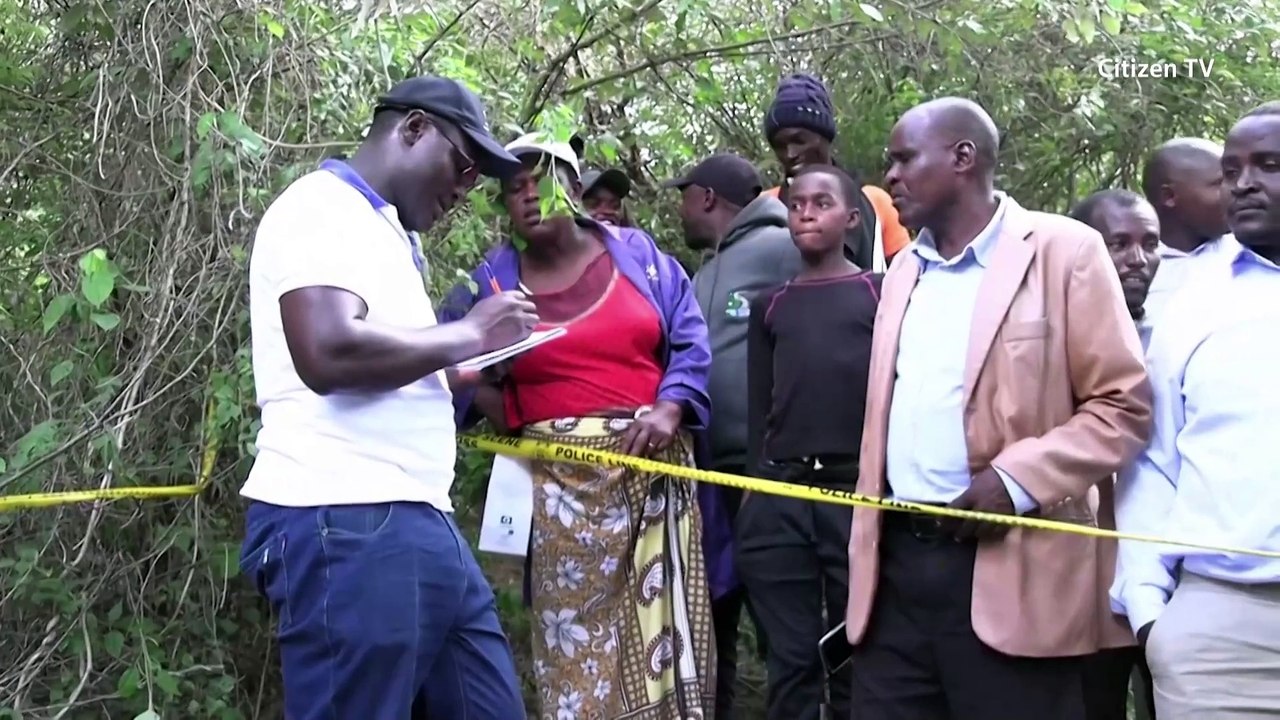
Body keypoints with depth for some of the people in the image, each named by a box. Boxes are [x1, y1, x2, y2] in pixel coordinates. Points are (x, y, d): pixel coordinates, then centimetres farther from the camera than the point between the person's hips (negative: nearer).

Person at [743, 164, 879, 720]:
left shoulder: (880, 292, 7)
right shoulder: (769, 305, 16)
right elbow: (758, 404, 14)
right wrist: (752, 484, 7)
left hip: (860, 490, -2)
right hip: (779, 494, 3)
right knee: (790, 658, 4)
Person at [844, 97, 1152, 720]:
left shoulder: (1063, 251, -2)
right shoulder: (905, 269, 19)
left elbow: (1124, 404, -6)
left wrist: (1018, 478, -17)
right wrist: (866, 544, 13)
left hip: (1010, 571, -6)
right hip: (897, 564, 6)